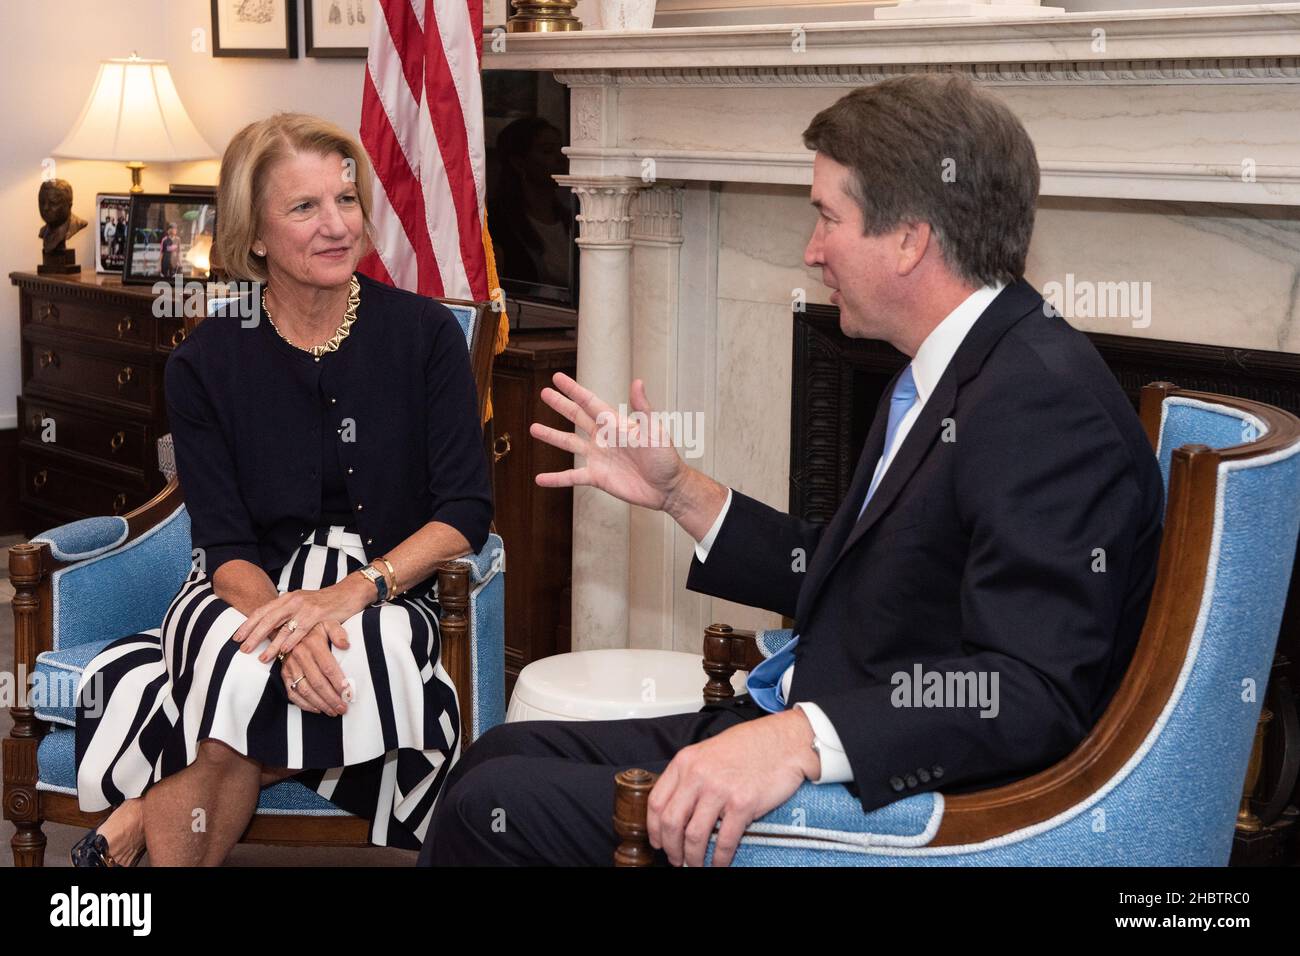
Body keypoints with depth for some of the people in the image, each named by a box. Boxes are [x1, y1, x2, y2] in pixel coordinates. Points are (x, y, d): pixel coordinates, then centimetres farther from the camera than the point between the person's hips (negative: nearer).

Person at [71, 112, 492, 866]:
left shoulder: (425, 333, 0)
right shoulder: (207, 364, 1)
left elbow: (466, 512, -5)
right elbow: (225, 547, -4)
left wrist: (351, 593, -22)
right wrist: (288, 623, -27)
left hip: (388, 596, 0)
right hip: (253, 594, 0)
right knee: (242, 664, -36)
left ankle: (151, 812, -16)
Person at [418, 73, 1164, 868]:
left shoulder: (1047, 401, -21)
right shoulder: (947, 375, 11)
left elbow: (1033, 691, -29)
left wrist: (800, 739, -37)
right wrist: (679, 493, 16)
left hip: (893, 809, -10)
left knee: (495, 806, -12)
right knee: (505, 755, 9)